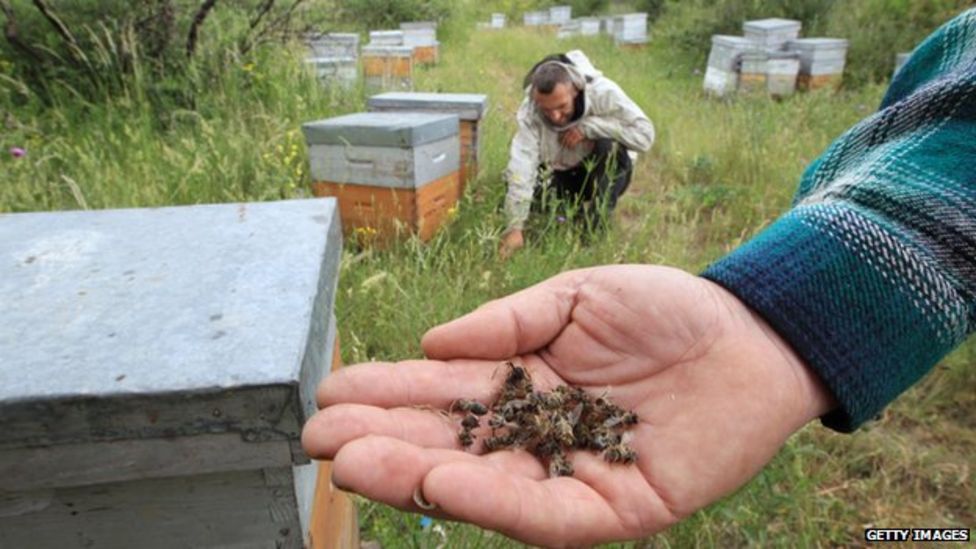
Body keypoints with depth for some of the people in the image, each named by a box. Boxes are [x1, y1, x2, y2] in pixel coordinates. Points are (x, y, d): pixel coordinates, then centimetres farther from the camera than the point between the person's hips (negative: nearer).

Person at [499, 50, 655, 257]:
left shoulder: (603, 93, -27)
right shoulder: (529, 110, -25)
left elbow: (645, 133, -32)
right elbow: (521, 166, -33)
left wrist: (588, 126, -35)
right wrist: (515, 228, -40)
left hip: (607, 173, -2)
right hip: (561, 173, 2)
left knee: (610, 145, -32)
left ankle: (594, 228, -21)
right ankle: (575, 208, 7)